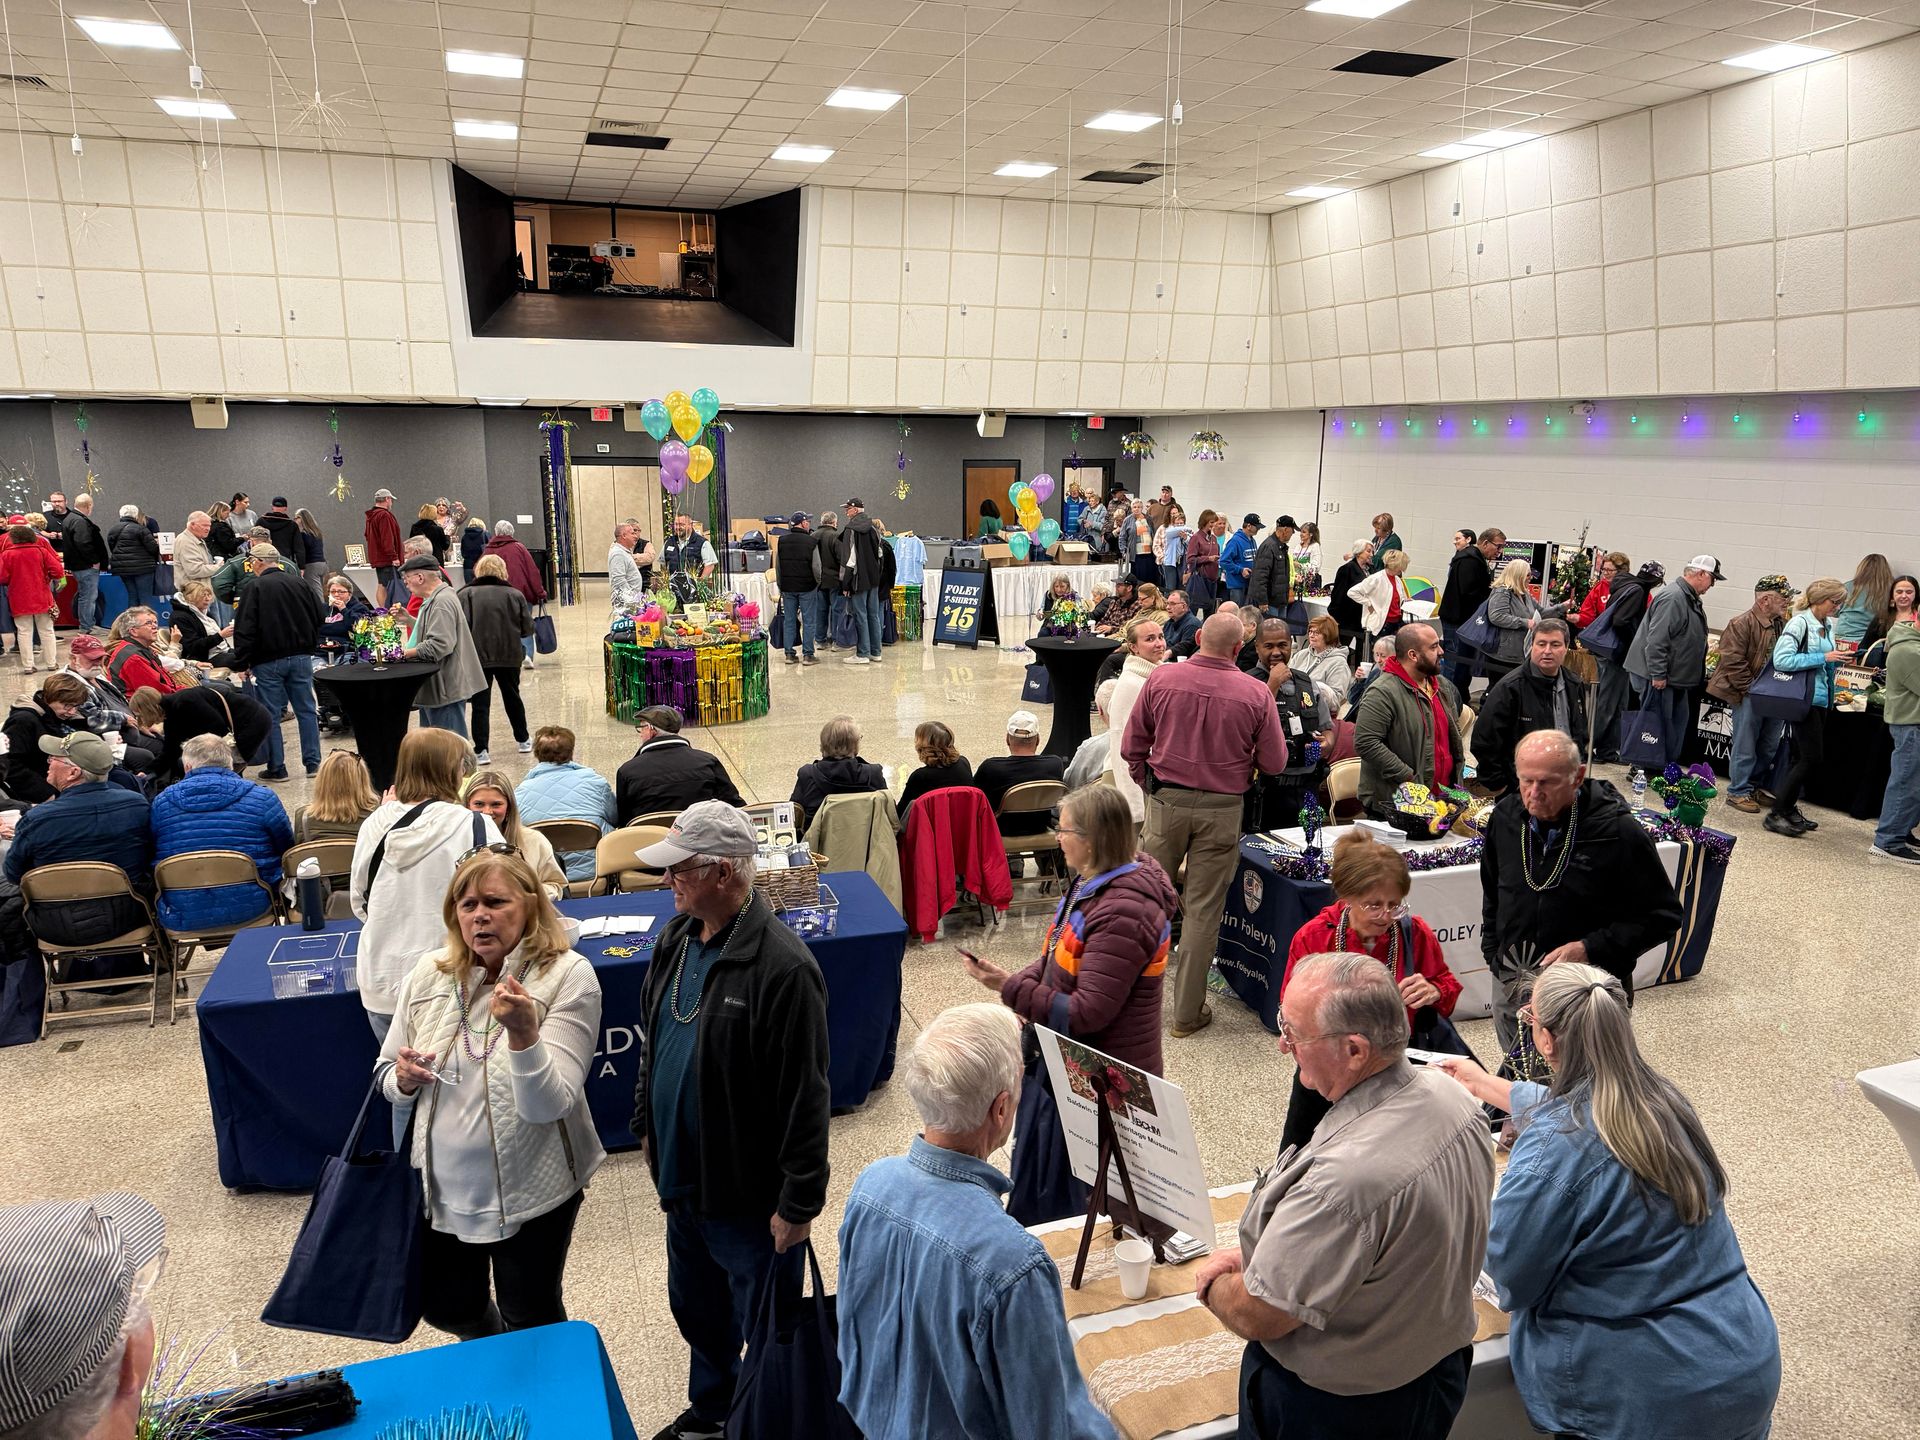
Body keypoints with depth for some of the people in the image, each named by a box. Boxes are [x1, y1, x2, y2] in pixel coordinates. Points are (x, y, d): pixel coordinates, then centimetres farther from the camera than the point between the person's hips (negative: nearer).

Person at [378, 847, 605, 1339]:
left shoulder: (567, 975, -18)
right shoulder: (429, 973, -6)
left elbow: (548, 1105, -23)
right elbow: (386, 1077, 7)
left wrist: (523, 1032, -38)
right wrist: (403, 1078, -16)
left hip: (531, 1190, -4)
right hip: (442, 1186, 4)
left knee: (532, 1324, 15)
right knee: (446, 1309, 23)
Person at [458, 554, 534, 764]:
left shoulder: (466, 594, -7)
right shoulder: (515, 595, -2)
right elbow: (528, 629, 0)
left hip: (478, 657, -2)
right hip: (509, 657, 2)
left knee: (480, 703, 4)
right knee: (512, 697, 19)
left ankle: (480, 750, 0)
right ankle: (523, 740, 32)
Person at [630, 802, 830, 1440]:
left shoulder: (782, 967, -27)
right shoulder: (677, 938, -2)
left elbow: (805, 1096, -23)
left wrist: (799, 1202, -18)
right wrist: (647, 1126, 17)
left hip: (751, 1195, -8)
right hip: (682, 1175, 8)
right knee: (696, 1309, 29)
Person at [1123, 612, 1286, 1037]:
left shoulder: (1161, 678, -6)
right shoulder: (1256, 694, -8)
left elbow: (1132, 747, 0)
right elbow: (1274, 763, -2)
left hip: (1167, 800, 1)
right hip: (1222, 809, -1)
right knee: (1202, 908, 7)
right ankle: (1187, 1011, 16)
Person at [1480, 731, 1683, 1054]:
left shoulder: (1620, 833, -18)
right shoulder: (1506, 816, -3)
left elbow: (1662, 916, -12)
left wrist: (1589, 949, -21)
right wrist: (1492, 954, 11)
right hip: (1511, 984, 5)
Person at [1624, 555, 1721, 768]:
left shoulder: (1690, 599, 14)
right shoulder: (1673, 598, -21)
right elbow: (1656, 640, -26)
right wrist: (1658, 675, -25)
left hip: (1676, 678, 11)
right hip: (1658, 678, -11)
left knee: (1679, 720, 15)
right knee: (1657, 725, -4)